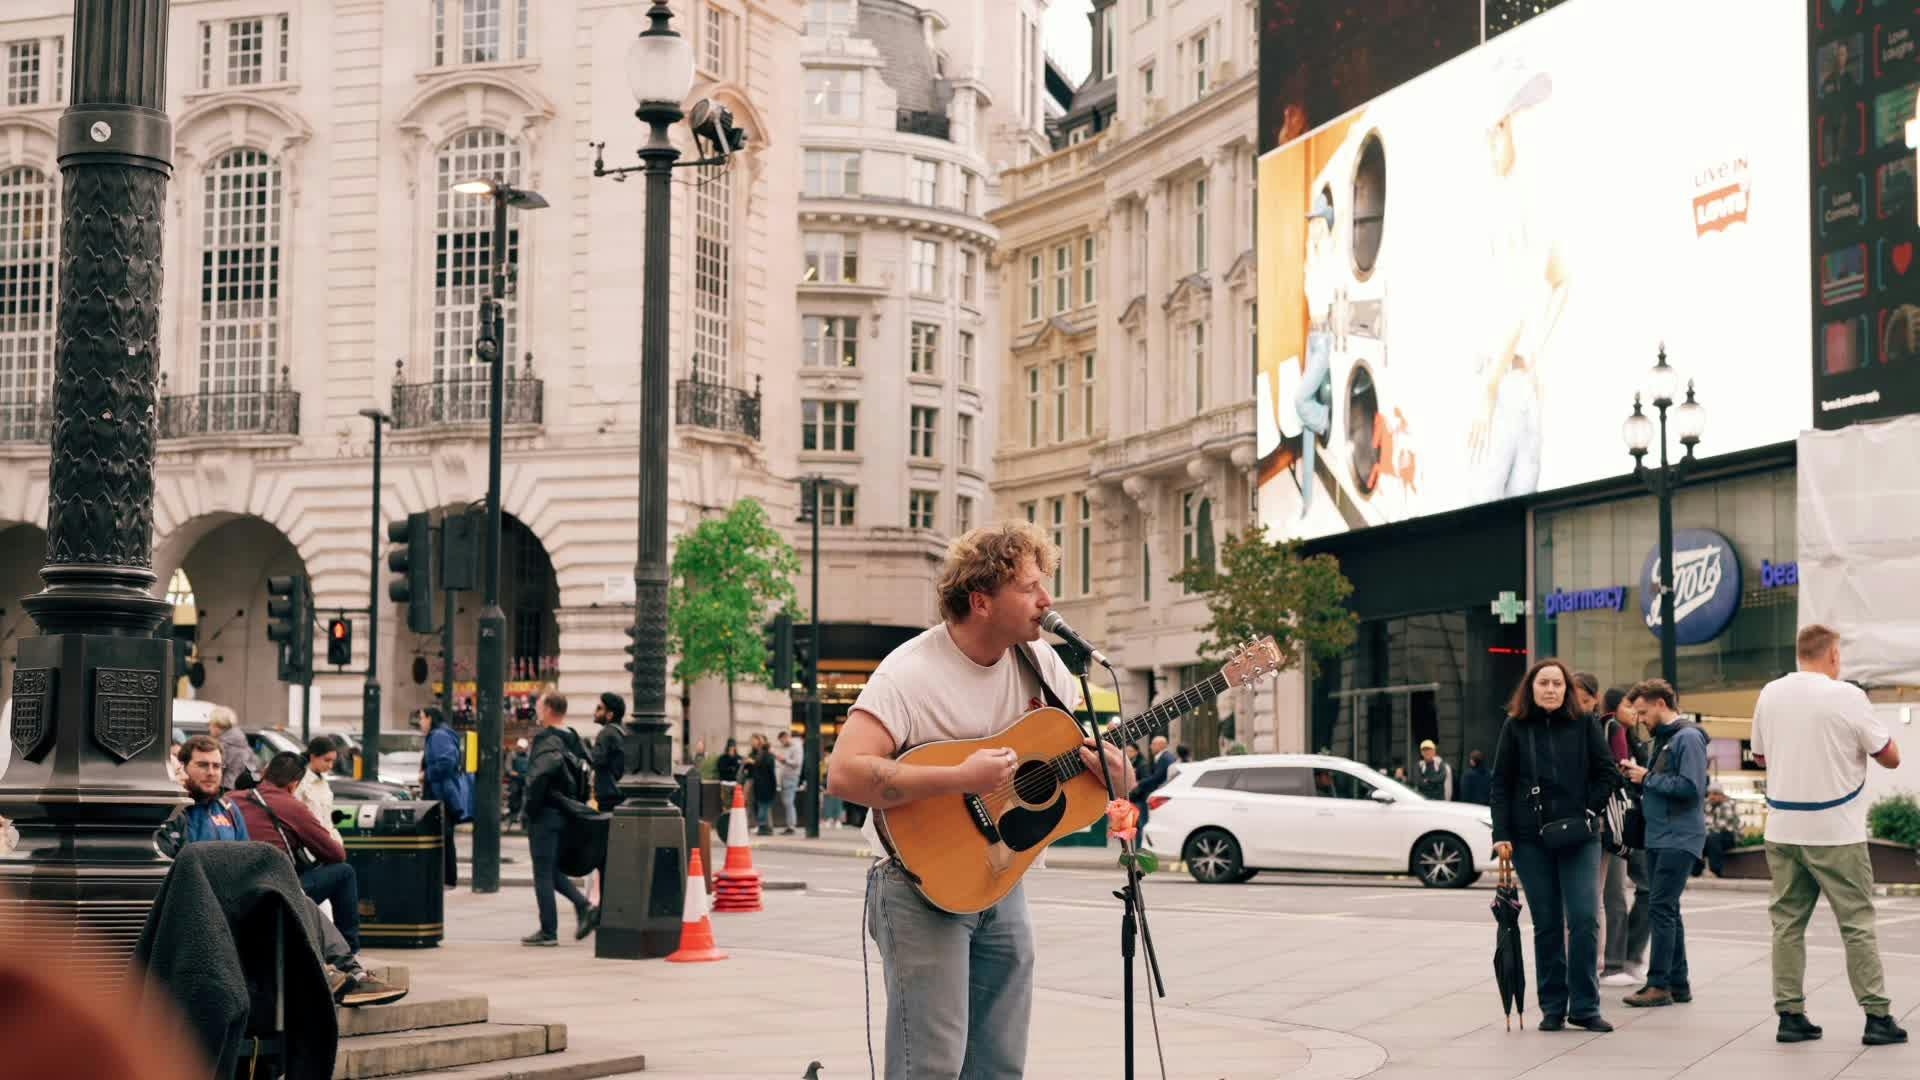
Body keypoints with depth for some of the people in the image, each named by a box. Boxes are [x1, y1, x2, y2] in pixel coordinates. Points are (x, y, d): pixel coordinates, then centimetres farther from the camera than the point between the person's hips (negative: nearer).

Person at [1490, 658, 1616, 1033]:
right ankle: (1552, 1007, 10)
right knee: (1546, 924, 4)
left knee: (1584, 919, -9)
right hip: (1530, 838, 0)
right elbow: (1501, 785, 4)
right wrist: (1501, 834, -4)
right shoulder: (1515, 728, 3)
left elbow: (1606, 773, 9)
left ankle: (1585, 1006, -2)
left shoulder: (1583, 726, 3)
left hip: (1577, 837, 0)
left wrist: (1588, 811, -2)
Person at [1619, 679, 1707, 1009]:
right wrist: (1639, 774, 5)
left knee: (1661, 909, -12)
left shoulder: (1688, 738, -12)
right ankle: (1678, 983, 17)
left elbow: (1691, 787, -21)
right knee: (1666, 911, 12)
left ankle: (1659, 984, -11)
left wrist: (1649, 777, -13)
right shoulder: (1665, 738, 17)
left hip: (1678, 839, -10)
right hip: (1658, 837, 10)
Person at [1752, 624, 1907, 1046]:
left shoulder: (1769, 695, 5)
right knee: (1857, 924, 2)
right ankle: (1878, 1017, 4)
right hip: (1835, 832, -4)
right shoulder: (1846, 697, -10)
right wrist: (1863, 735, 14)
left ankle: (1790, 1015, 8)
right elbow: (1890, 757, -4)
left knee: (1788, 923, 8)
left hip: (1783, 829, 4)